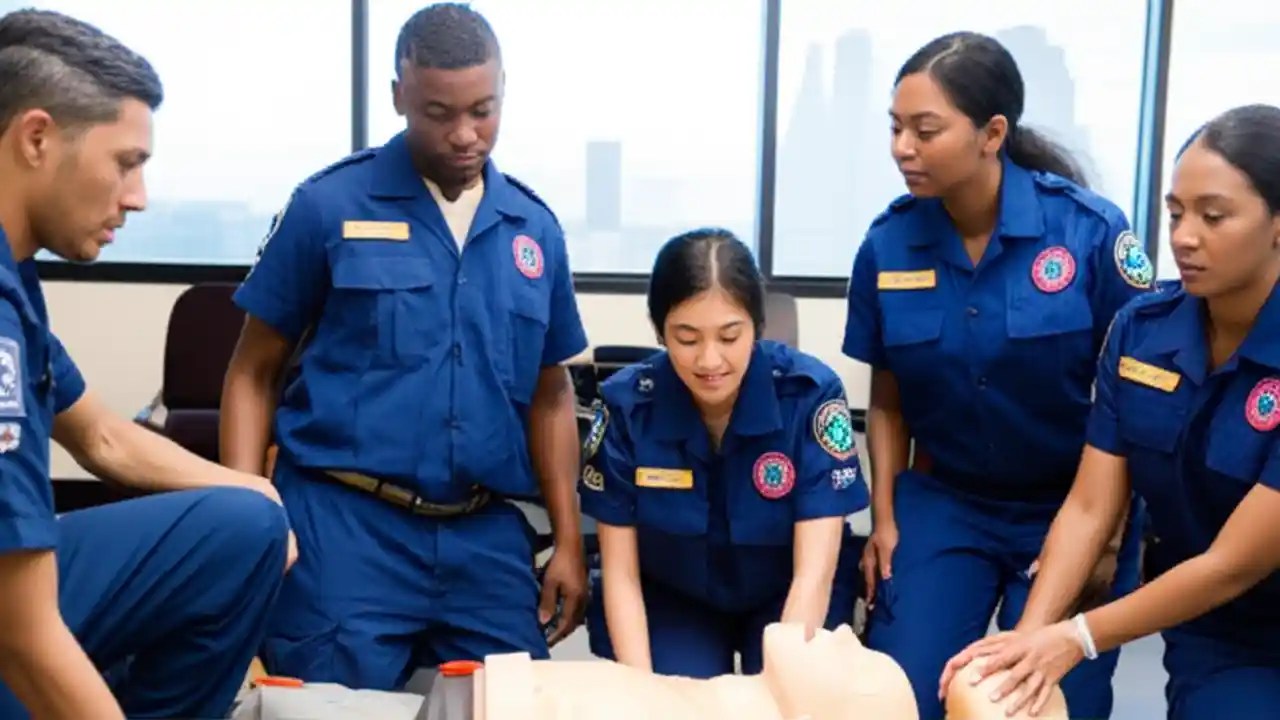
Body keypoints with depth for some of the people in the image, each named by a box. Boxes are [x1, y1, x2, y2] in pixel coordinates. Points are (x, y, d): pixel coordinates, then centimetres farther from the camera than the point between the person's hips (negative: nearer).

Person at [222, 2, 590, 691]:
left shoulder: (534, 228, 7)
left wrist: (568, 542, 10)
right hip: (343, 526, -3)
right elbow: (254, 373, 2)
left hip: (486, 536, 4)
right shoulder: (329, 205, -3)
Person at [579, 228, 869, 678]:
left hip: (787, 602, 0)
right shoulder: (626, 403, -21)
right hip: (672, 600, 0)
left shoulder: (811, 393, -25)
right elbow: (621, 573, -14)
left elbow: (814, 573, -27)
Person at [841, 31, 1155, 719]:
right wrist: (883, 517, 1)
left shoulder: (1091, 229, -16)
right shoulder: (887, 244, -8)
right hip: (941, 504, 2)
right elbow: (887, 402, 5)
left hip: (1071, 509, -2)